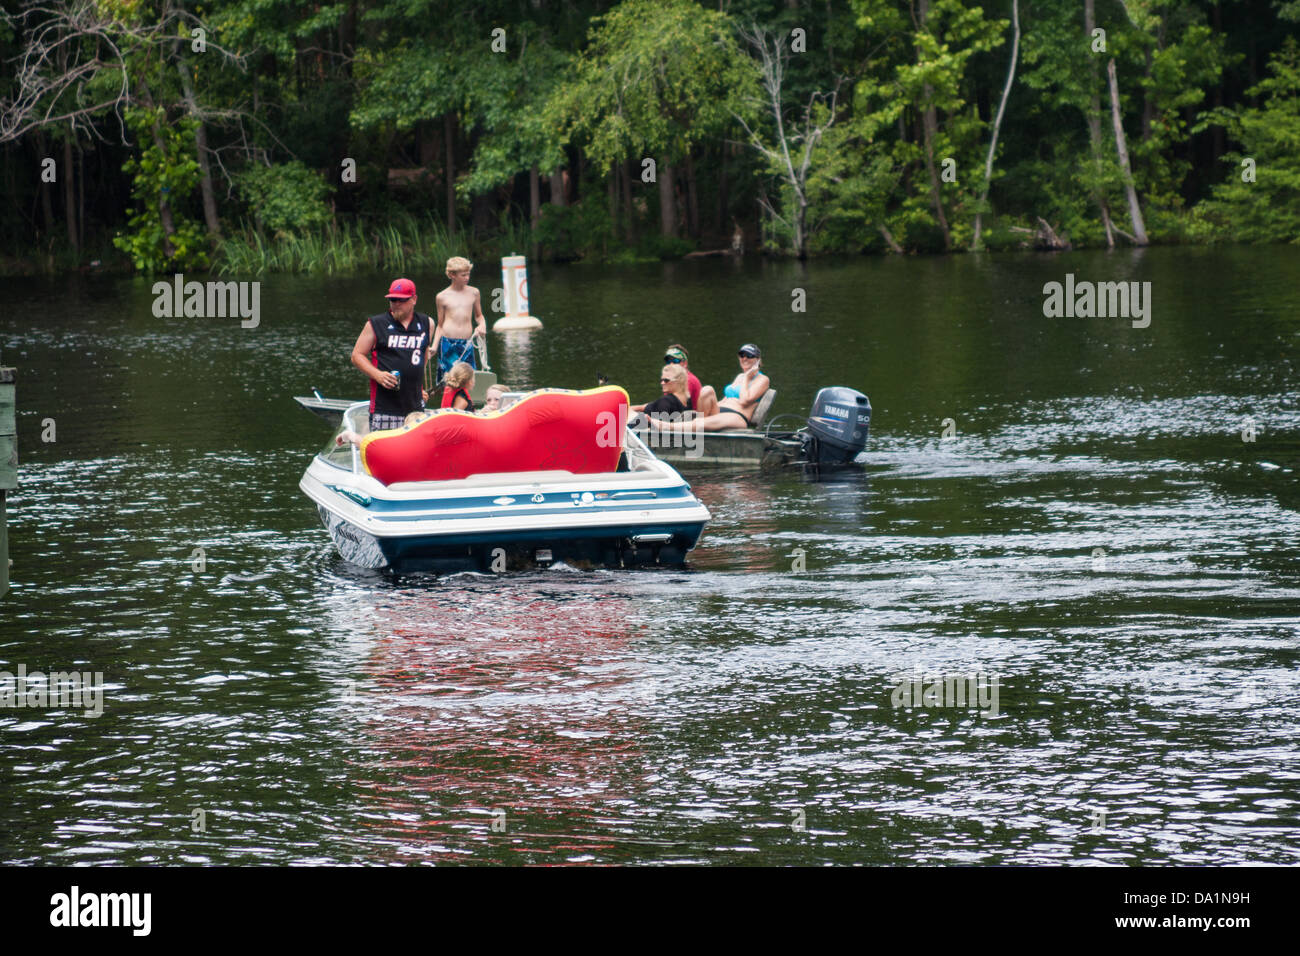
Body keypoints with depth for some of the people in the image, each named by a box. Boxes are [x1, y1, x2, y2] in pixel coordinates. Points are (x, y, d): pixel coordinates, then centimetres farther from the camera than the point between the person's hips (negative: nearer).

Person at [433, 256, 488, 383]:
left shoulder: (473, 293, 8)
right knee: (446, 380, -3)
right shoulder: (443, 296, 3)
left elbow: (478, 315, 23)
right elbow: (440, 326, 10)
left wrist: (482, 325, 0)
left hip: (467, 344, 2)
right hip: (447, 343, -2)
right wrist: (434, 347, 1)